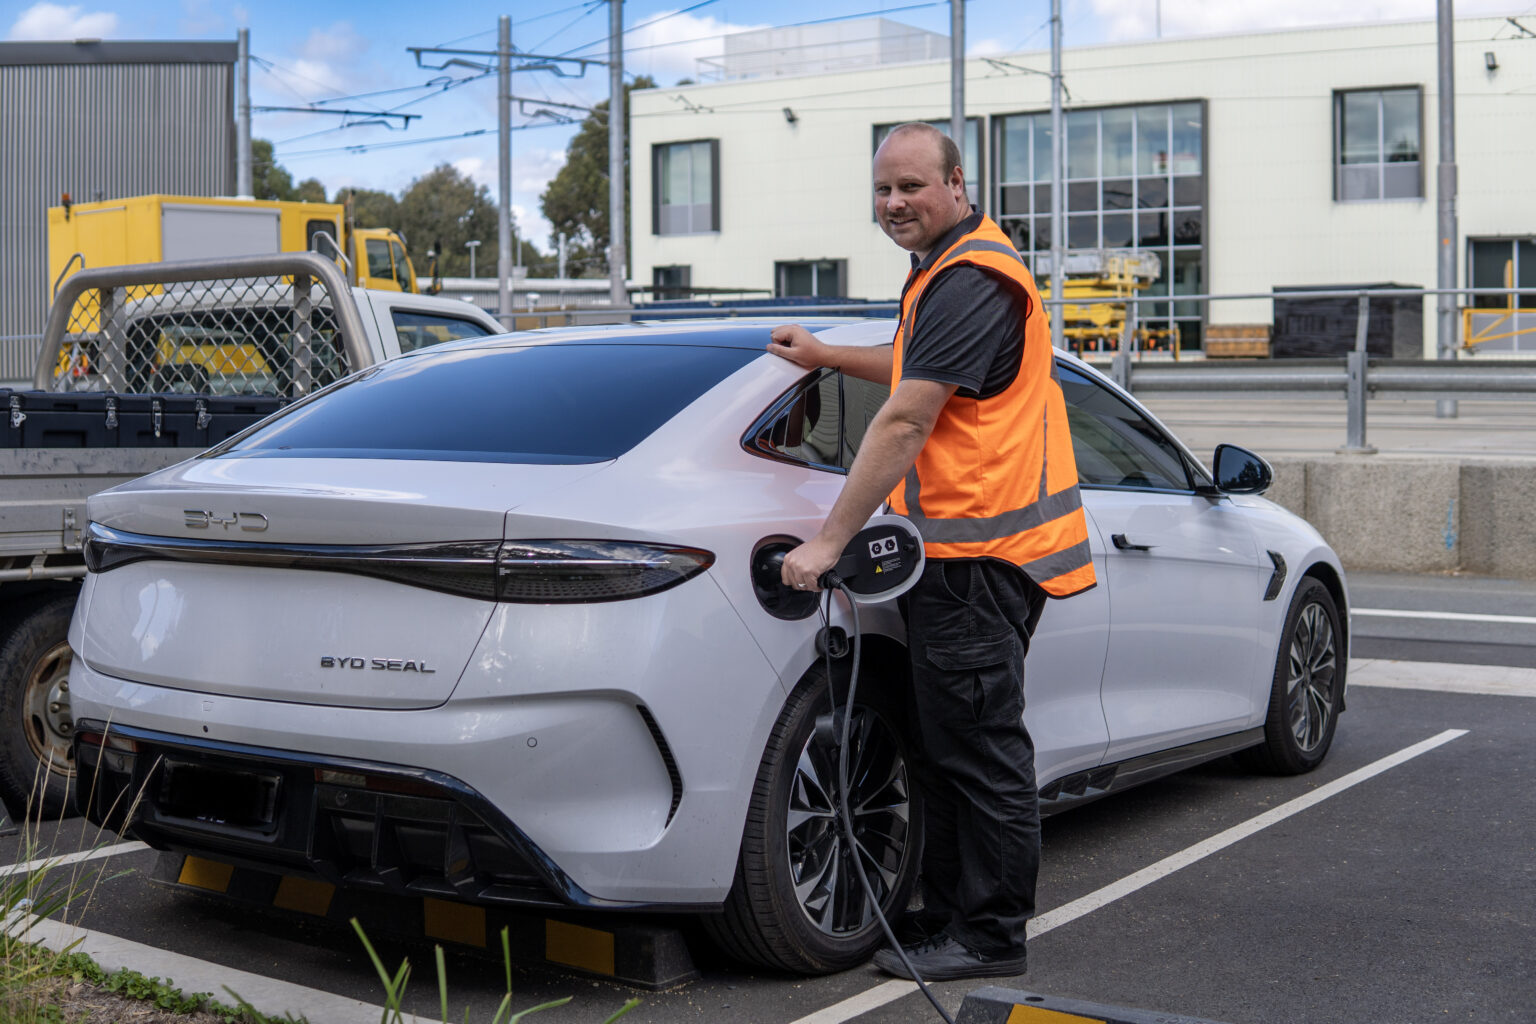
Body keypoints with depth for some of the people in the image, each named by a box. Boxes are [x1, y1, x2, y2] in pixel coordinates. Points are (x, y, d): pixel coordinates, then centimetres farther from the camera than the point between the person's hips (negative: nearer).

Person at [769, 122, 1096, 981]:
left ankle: (991, 937, 4)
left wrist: (828, 542, -19)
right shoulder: (955, 268, 19)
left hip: (980, 554, -11)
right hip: (962, 550, 11)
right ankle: (950, 919, 23)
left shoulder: (969, 281, -16)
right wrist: (827, 356, 33)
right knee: (950, 748, 14)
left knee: (979, 749, -5)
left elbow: (904, 425, -20)